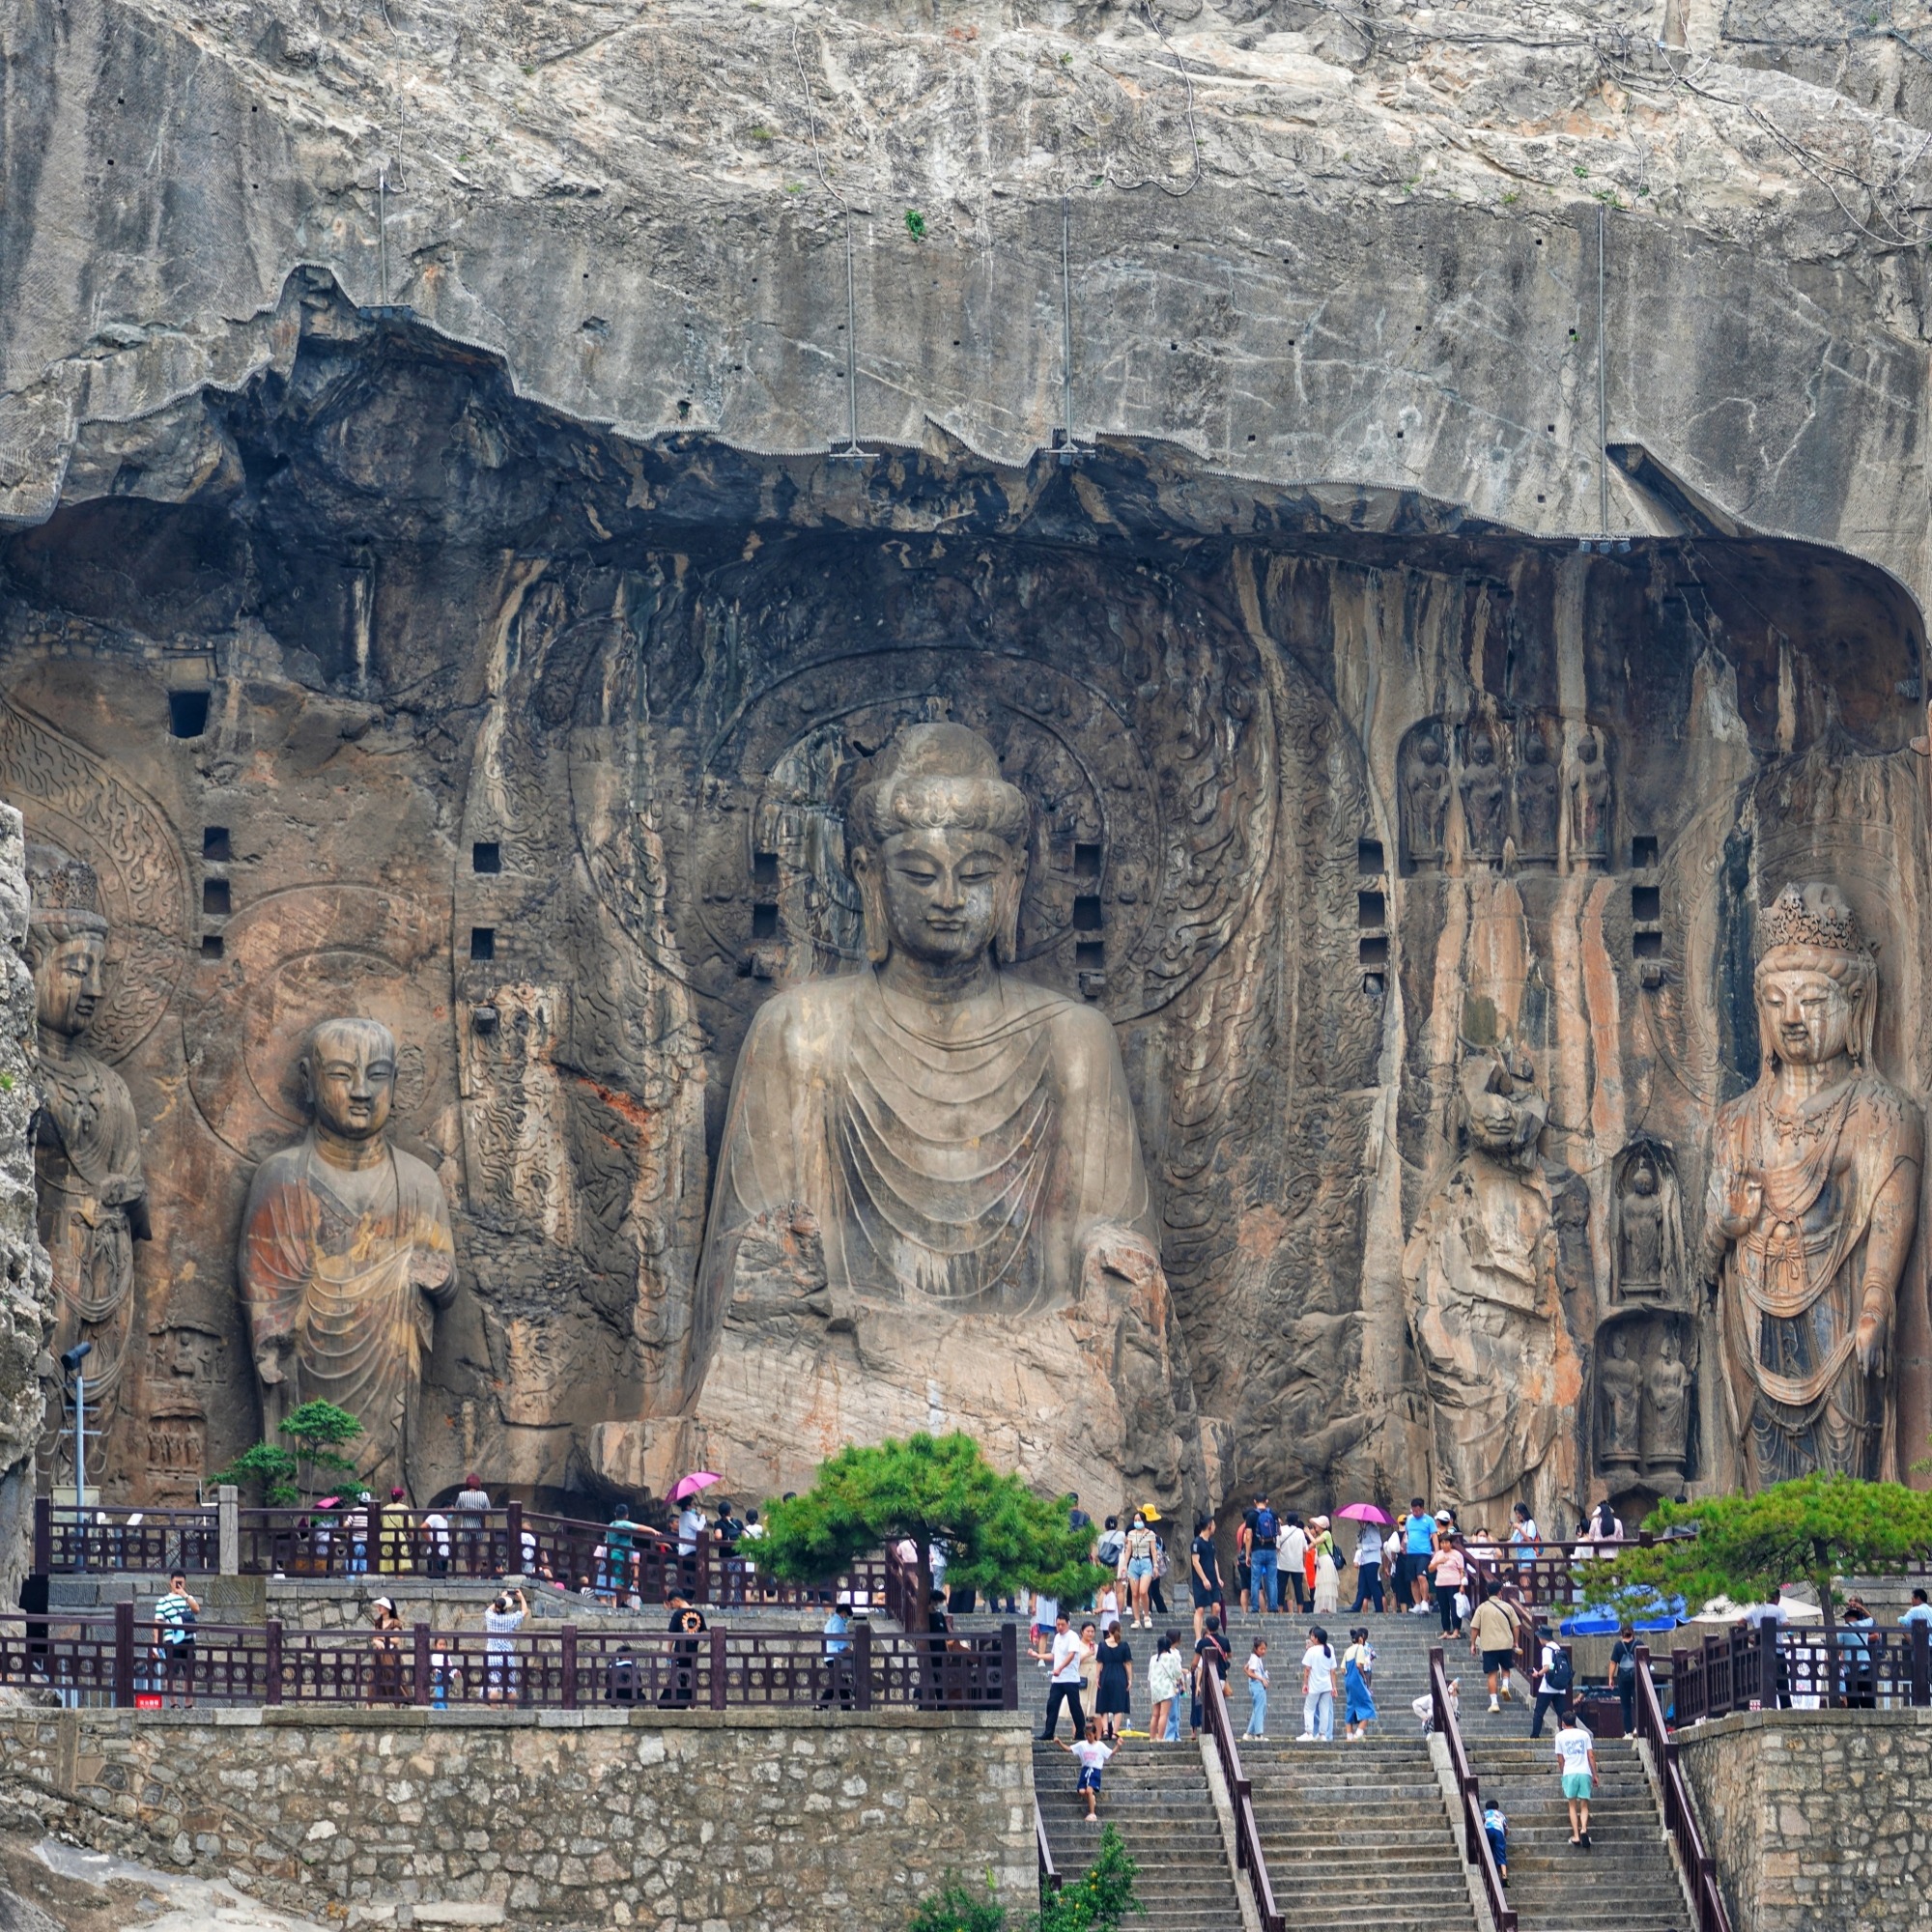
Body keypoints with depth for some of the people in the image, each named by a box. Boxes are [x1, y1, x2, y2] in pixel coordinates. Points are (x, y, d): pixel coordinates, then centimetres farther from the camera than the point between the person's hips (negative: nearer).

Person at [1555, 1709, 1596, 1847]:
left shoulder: (1560, 1736, 6)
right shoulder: (1584, 1734, 10)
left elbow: (1560, 1759, 7)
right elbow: (1591, 1755, 6)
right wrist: (1595, 1775, 12)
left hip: (1569, 1773, -1)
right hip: (1585, 1772, 1)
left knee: (1572, 1805, 6)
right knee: (1584, 1805, 6)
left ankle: (1575, 1835, -4)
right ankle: (1583, 1829, -19)